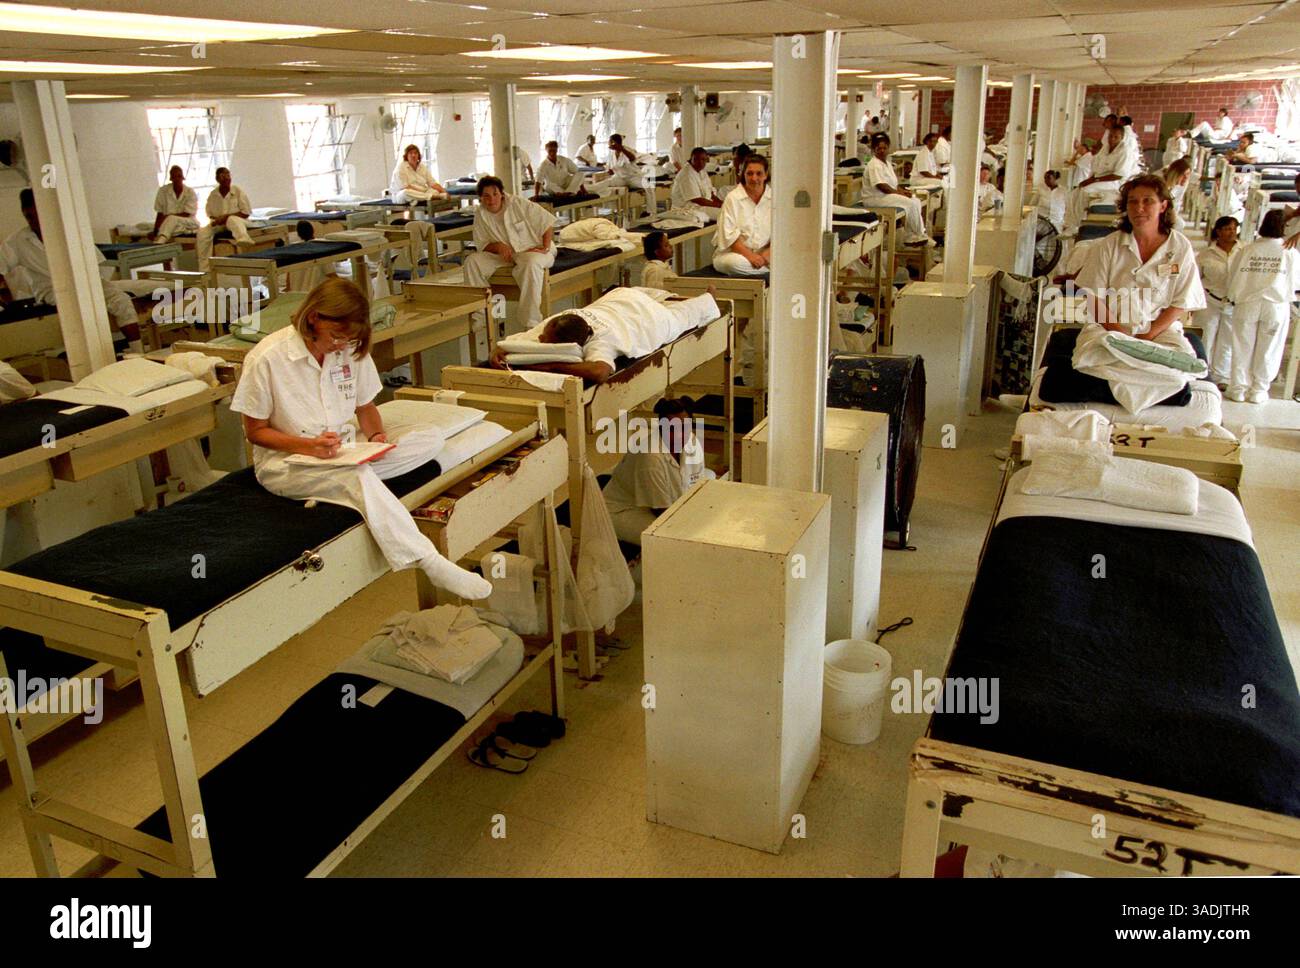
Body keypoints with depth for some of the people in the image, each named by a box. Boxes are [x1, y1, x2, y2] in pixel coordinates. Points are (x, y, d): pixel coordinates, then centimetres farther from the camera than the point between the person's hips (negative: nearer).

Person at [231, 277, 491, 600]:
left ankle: (327, 490, -21)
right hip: (284, 464, -6)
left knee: (432, 442, -14)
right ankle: (431, 564, -38)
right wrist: (309, 446, -24)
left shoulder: (352, 351, 2)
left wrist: (376, 436, -10)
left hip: (344, 456, 6)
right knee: (359, 477, -39)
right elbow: (255, 431, -7)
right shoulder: (267, 358, -13)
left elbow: (366, 407, 13)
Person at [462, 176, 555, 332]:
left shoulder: (518, 204, -11)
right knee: (471, 261, -17)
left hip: (532, 249, -4)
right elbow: (482, 244, 3)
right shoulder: (480, 214, 0)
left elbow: (547, 221, -7)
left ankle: (531, 323, -37)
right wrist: (498, 246, -18)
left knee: (531, 264, -40)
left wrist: (545, 248, -15)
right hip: (504, 254, 4)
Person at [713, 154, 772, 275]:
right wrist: (749, 255, -22)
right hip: (733, 253, -2)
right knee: (734, 263, -38)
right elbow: (728, 235, -13)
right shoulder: (733, 198, -7)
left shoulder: (773, 198, 4)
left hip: (762, 254, 2)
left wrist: (769, 252, -17)